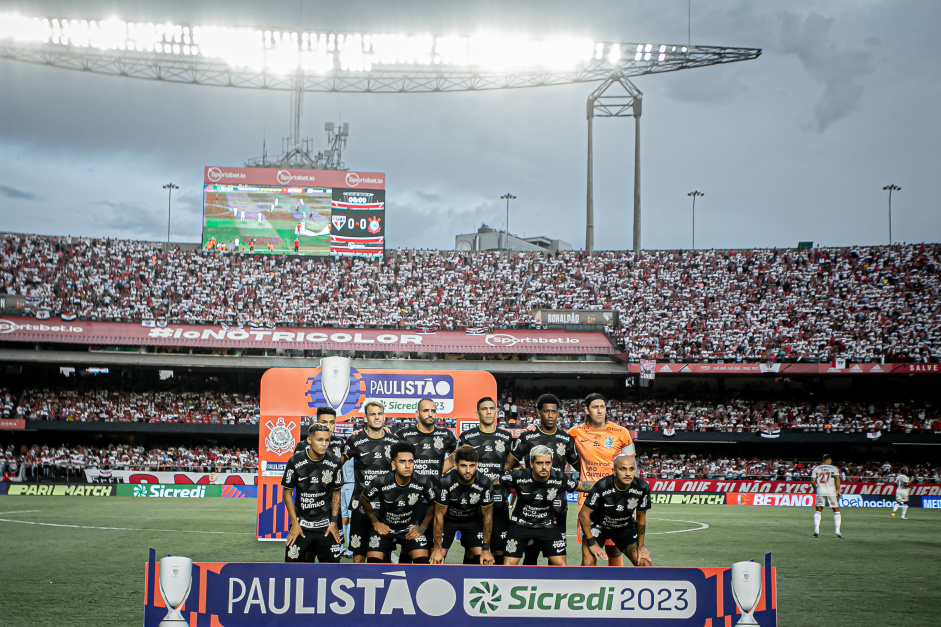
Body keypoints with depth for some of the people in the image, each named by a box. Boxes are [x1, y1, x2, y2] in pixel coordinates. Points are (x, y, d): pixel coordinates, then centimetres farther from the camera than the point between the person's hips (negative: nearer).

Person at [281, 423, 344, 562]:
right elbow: (287, 493, 0)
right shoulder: (295, 461, -8)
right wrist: (295, 523, -5)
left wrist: (333, 522, 1)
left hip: (326, 526, 1)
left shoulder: (334, 463, -3)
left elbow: (336, 493, 9)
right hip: (301, 524, -1)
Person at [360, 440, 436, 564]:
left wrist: (423, 527, -3)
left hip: (411, 529, 1)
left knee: (423, 561, -16)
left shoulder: (423, 483, -21)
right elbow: (364, 499, -3)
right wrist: (375, 523, -2)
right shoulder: (381, 482, -24)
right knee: (373, 561, -13)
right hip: (385, 527, 0)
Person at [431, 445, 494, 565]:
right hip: (448, 519, -1)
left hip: (472, 519, 1)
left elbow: (487, 516, -14)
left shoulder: (485, 483, -26)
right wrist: (437, 549, -18)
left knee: (482, 559, -12)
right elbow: (439, 515, -20)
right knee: (437, 558, -14)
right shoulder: (445, 482, -31)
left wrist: (486, 549, -12)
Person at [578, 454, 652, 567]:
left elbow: (641, 517, -3)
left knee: (645, 563, -8)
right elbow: (584, 514, -21)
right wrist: (592, 543, -21)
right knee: (588, 563, -23)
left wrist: (641, 546, -2)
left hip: (625, 528, 3)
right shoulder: (602, 486, -30)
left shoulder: (642, 488, -19)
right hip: (598, 526, -3)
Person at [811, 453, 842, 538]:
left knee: (818, 510, 12)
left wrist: (816, 489, 18)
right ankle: (837, 531, 2)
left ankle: (816, 530, 0)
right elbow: (837, 479, -9)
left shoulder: (816, 469, 9)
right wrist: (838, 490, -5)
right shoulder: (834, 468, 3)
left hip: (820, 491, 2)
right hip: (831, 491, -2)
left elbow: (812, 481, 4)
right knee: (836, 510, 10)